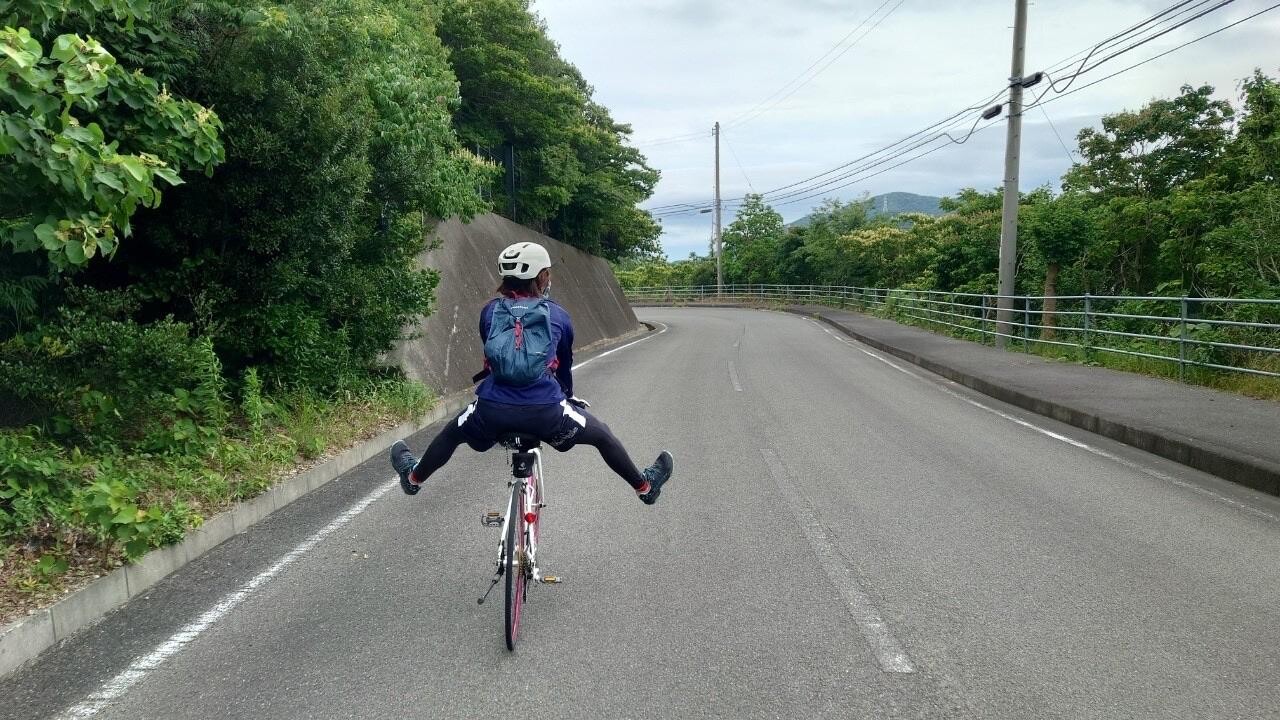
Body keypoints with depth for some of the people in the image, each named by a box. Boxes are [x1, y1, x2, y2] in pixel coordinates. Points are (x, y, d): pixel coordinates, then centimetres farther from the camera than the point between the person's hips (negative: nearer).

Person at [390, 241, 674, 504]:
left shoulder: (490, 311, 13)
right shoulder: (558, 315, 10)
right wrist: (567, 397, 44)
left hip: (492, 409, 2)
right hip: (546, 411, -2)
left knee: (452, 433, 33)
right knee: (602, 436, 22)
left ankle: (413, 477, 54)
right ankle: (645, 487, 35)